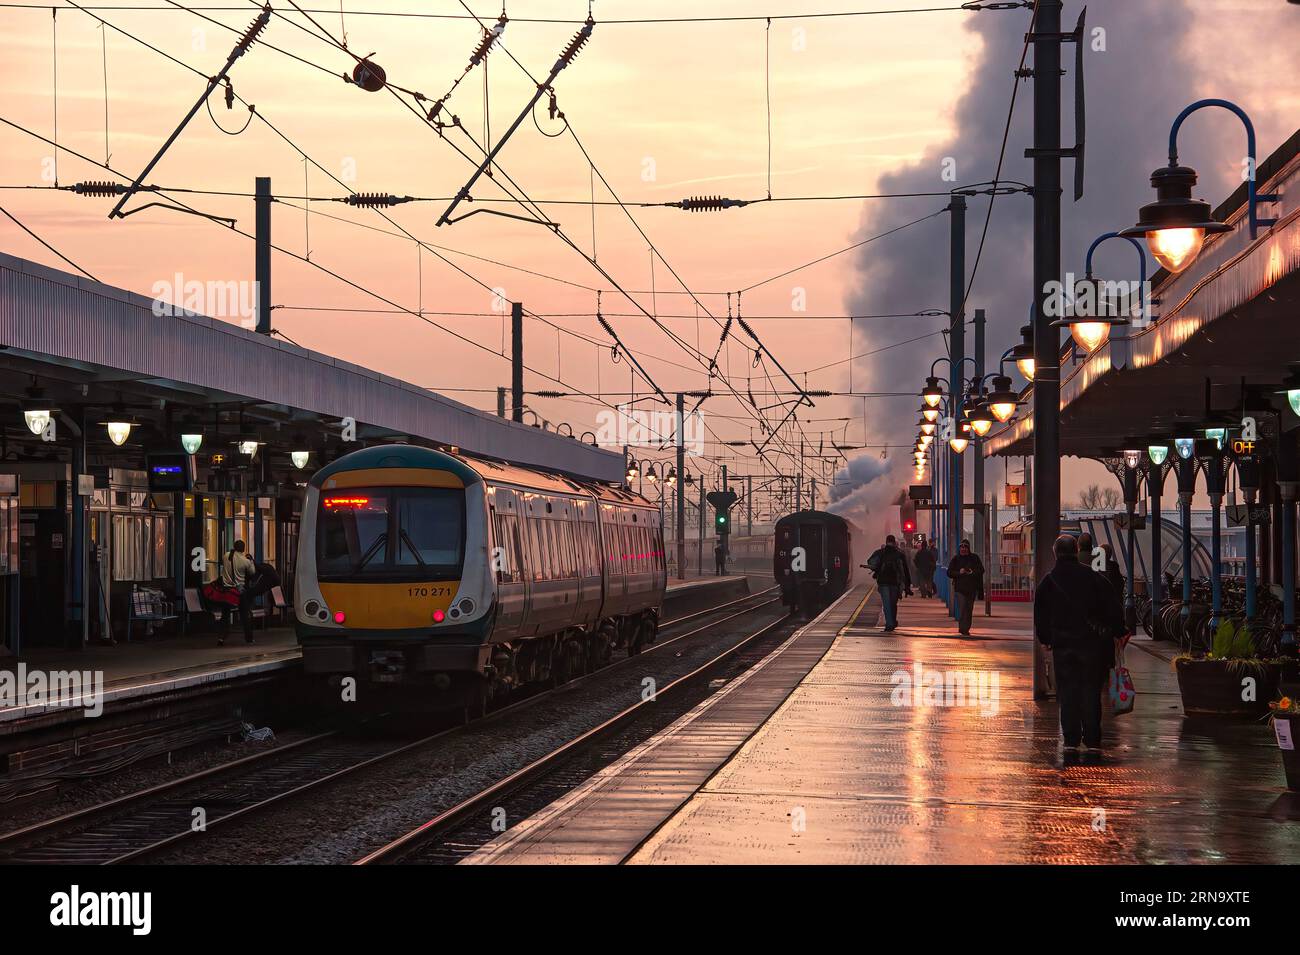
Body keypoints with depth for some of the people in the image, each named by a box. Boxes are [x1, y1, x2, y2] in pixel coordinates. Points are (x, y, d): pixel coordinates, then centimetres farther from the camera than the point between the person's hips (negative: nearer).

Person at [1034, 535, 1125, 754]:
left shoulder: (1047, 582, 2)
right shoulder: (1092, 577, -3)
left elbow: (1040, 614, 8)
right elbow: (1113, 608, -1)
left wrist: (1045, 639, 19)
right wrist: (1117, 631, 9)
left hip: (1063, 645, 1)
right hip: (1092, 643, -1)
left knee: (1067, 691, 6)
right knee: (1091, 690, 4)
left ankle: (1071, 739, 2)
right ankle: (1092, 740, 2)